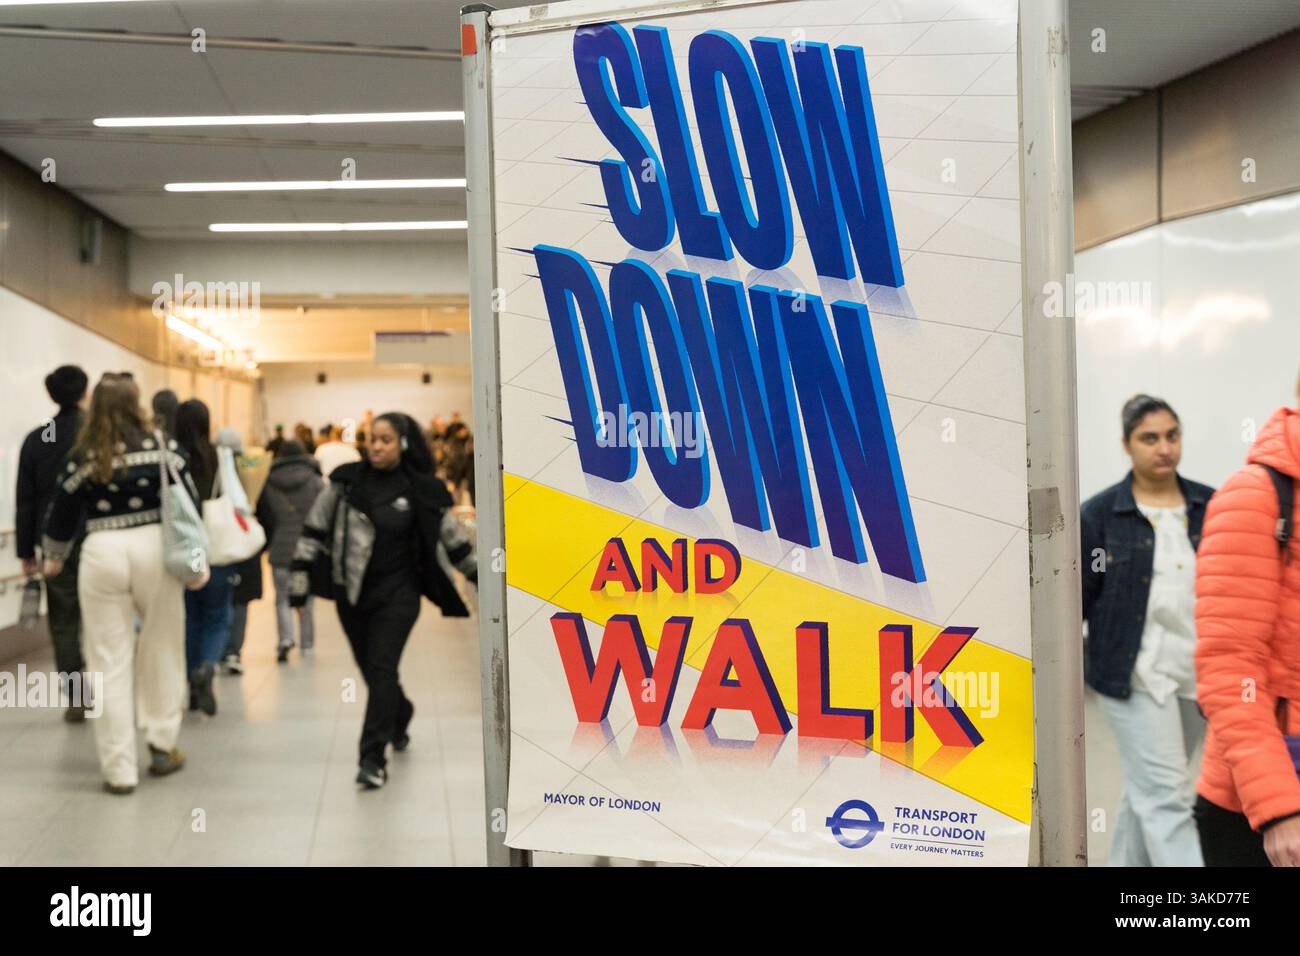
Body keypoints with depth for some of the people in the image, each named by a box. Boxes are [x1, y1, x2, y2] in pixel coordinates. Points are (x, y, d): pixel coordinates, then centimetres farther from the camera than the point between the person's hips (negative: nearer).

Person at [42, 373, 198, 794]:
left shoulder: (83, 456, 1)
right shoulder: (160, 445, 0)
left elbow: (62, 513, 10)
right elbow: (189, 499, 3)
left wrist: (54, 558, 27)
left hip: (102, 553, 0)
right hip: (154, 546, 0)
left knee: (110, 663, 5)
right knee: (162, 650, 17)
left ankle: (119, 769, 7)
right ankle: (162, 745, 23)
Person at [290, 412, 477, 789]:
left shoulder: (422, 490, -7)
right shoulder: (347, 479, -2)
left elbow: (453, 540, 3)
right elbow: (315, 528, 5)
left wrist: (480, 579, 9)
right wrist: (300, 576, 2)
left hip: (397, 592, -3)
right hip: (351, 592, 3)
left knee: (381, 669, -12)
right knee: (372, 670, 13)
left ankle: (374, 758, -7)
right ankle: (399, 718, 43)